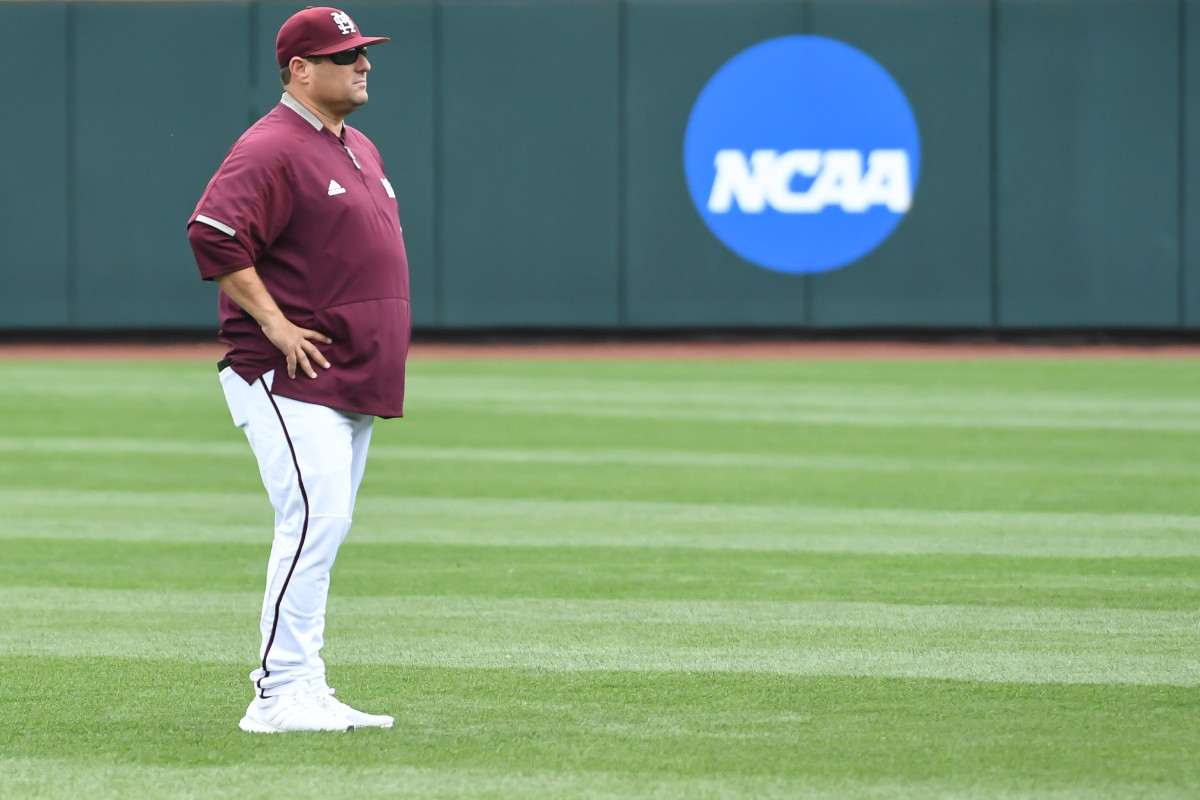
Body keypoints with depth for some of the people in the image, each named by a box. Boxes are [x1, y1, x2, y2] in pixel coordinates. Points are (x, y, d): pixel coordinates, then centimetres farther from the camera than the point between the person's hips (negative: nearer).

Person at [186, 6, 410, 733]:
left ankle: (307, 696, 14)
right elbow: (214, 235, -22)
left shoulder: (361, 150, 19)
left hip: (353, 385, 10)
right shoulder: (271, 149, -12)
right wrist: (274, 323, -22)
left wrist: (382, 349, 19)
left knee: (325, 531, 10)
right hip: (291, 377, -10)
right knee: (314, 522, -16)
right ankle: (281, 695, -15)